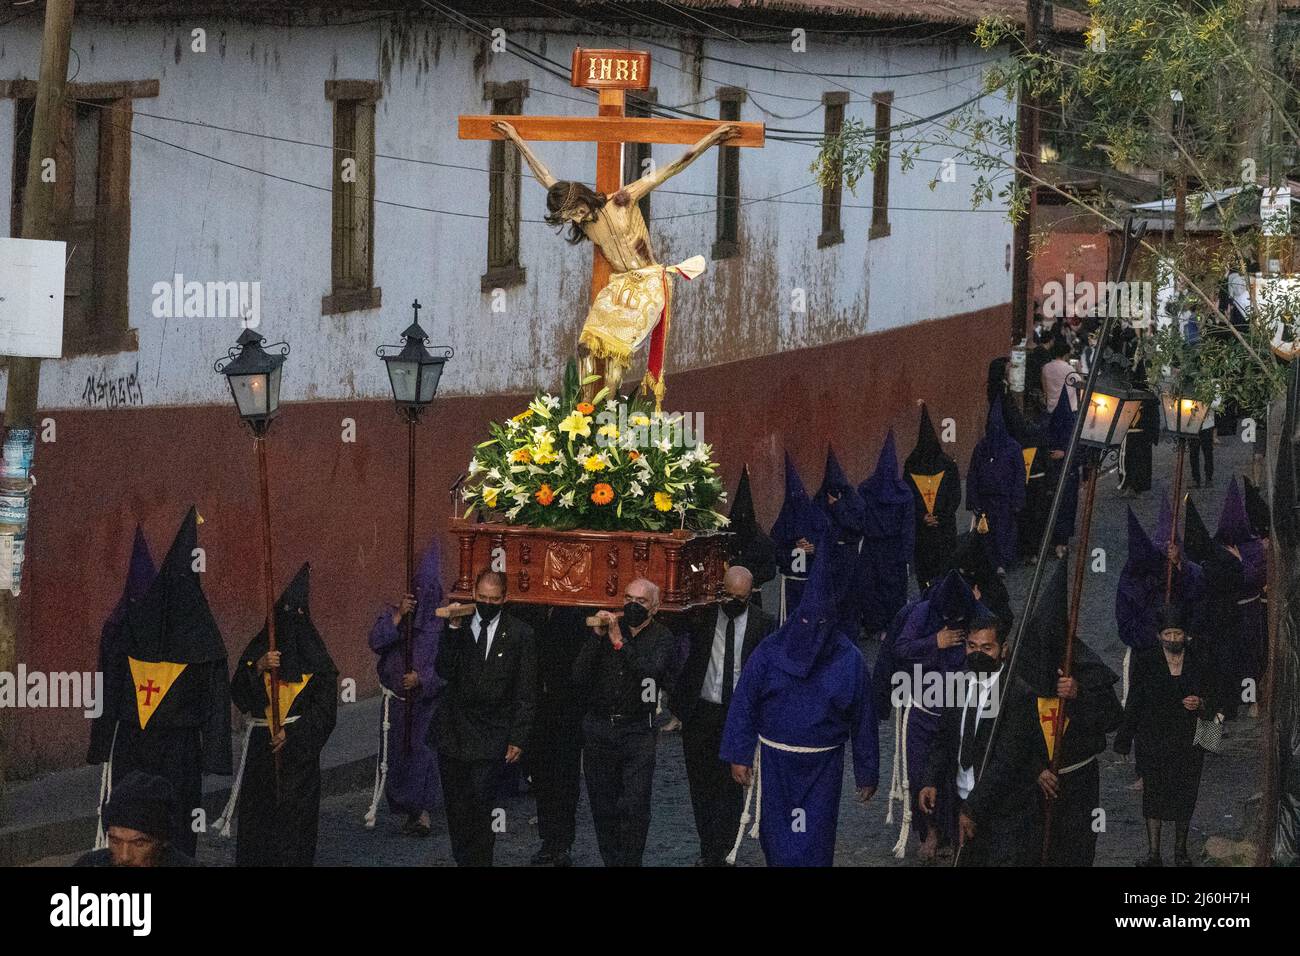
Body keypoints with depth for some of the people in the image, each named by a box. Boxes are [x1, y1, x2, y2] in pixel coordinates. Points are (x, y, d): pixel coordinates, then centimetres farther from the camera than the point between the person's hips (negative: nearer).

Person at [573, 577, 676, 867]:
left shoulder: (662, 638, 1)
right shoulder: (606, 629, 6)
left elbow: (651, 672, -17)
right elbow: (579, 677, -2)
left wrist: (620, 644, -19)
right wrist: (597, 636, -11)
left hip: (637, 733, -3)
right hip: (598, 730, 3)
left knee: (635, 807, -11)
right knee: (603, 807, 7)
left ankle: (631, 861, -2)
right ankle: (611, 861, 17)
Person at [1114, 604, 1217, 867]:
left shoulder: (1199, 665, 3)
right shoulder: (1146, 662, 0)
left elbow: (1211, 711, 8)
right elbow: (1133, 704, 4)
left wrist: (1200, 704, -15)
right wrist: (1124, 739, 1)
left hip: (1187, 744, 1)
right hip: (1152, 743, -1)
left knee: (1184, 795, 3)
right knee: (1153, 794, -2)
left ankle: (1181, 850, 17)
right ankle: (1153, 852, 3)